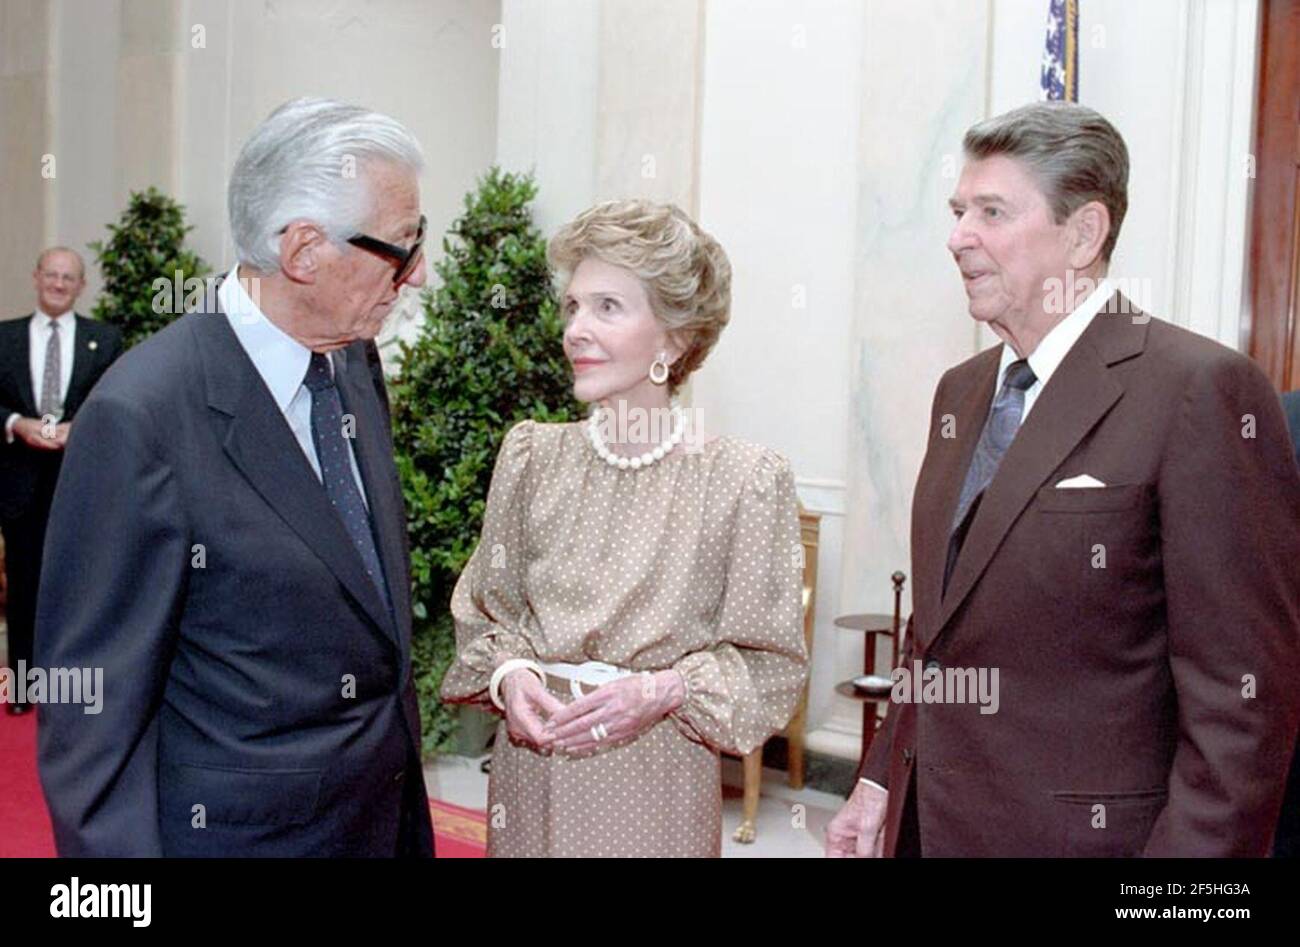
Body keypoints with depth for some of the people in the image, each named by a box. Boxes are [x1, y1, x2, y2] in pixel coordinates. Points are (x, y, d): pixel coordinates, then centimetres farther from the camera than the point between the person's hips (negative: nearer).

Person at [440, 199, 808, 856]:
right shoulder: (530, 455, -1)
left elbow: (770, 661, -5)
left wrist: (660, 690, -18)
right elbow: (485, 611, 9)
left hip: (658, 784, -2)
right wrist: (507, 672, -10)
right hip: (529, 775, 3)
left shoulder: (747, 479, -11)